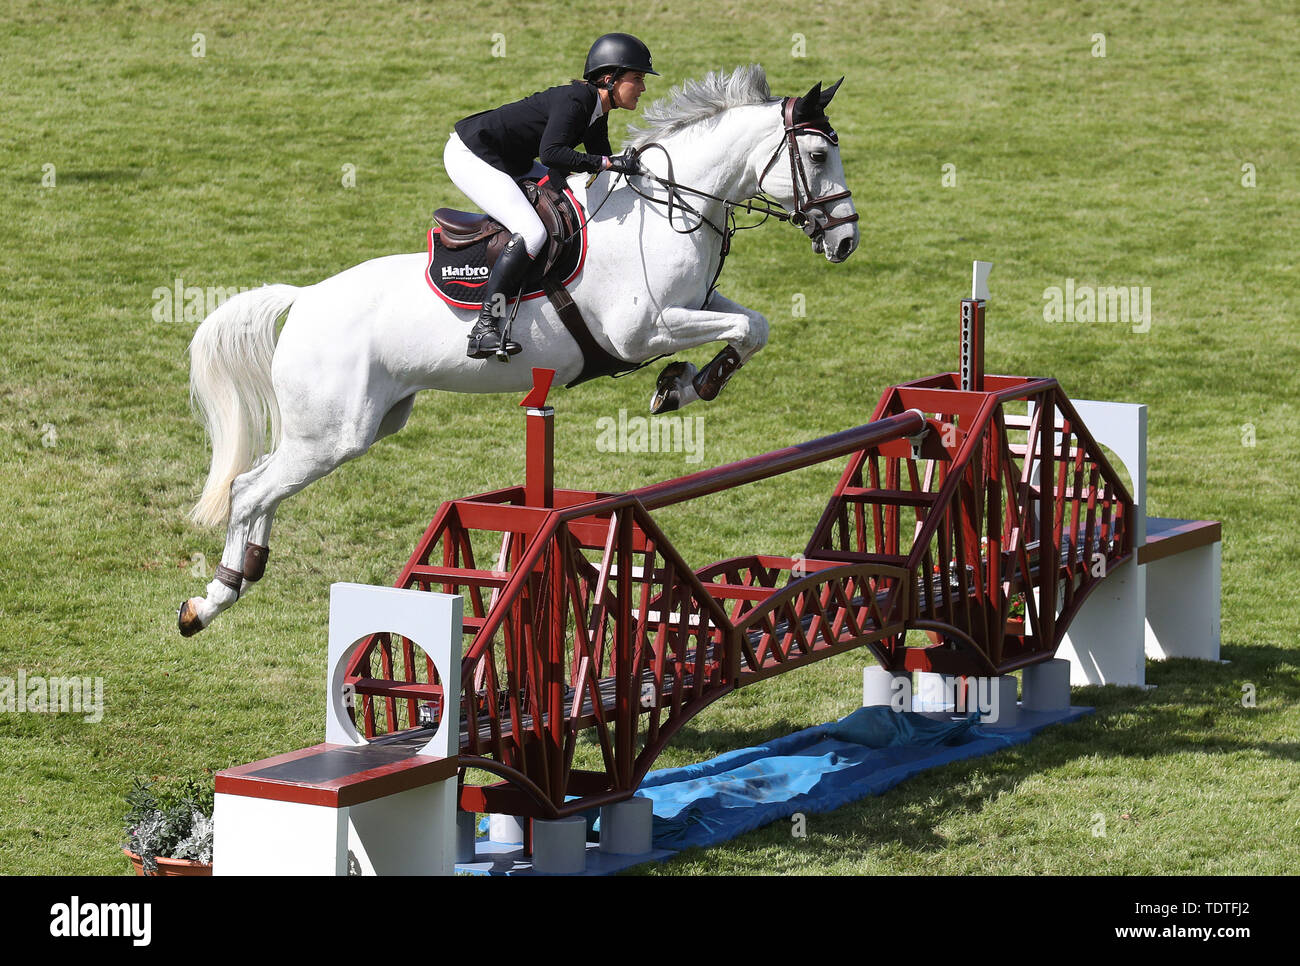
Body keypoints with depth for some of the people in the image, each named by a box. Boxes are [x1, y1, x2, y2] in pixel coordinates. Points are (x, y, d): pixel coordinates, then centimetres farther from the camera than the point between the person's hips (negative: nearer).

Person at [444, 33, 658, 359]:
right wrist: (609, 163, -35)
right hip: (469, 157, -11)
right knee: (531, 232, -24)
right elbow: (551, 153, -37)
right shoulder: (575, 100, -23)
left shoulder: (597, 113, 6)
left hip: (507, 161, 11)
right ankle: (484, 329, -26)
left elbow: (602, 165, 16)